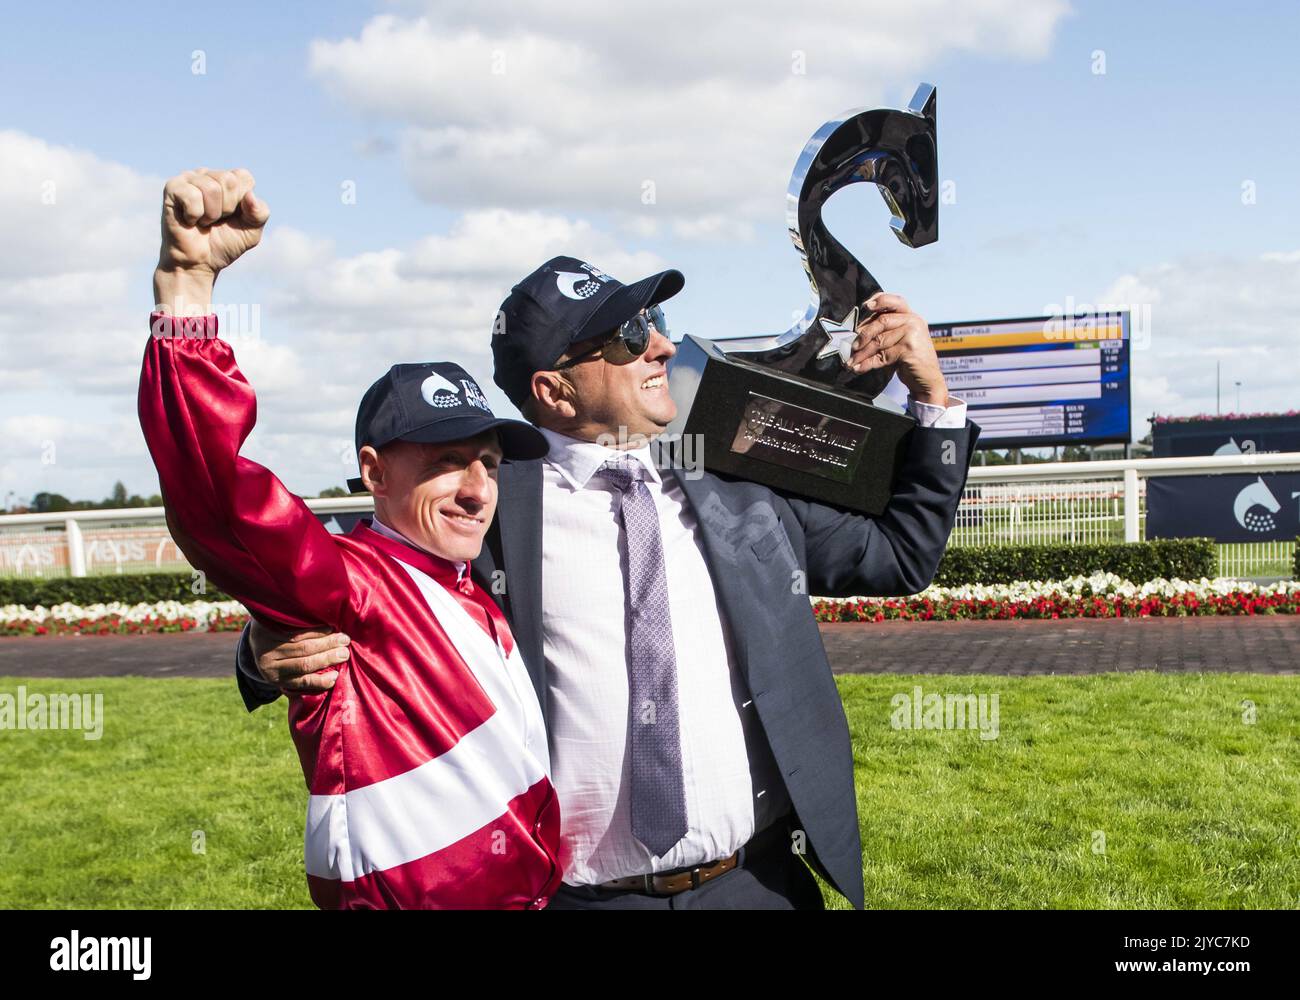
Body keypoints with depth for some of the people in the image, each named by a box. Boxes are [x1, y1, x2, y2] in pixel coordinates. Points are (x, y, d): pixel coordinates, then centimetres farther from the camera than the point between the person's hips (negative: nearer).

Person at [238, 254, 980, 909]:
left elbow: (904, 553, 14)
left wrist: (932, 389, 5)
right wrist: (275, 650, -23)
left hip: (757, 885, 4)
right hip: (577, 893, -3)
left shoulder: (744, 505, 5)